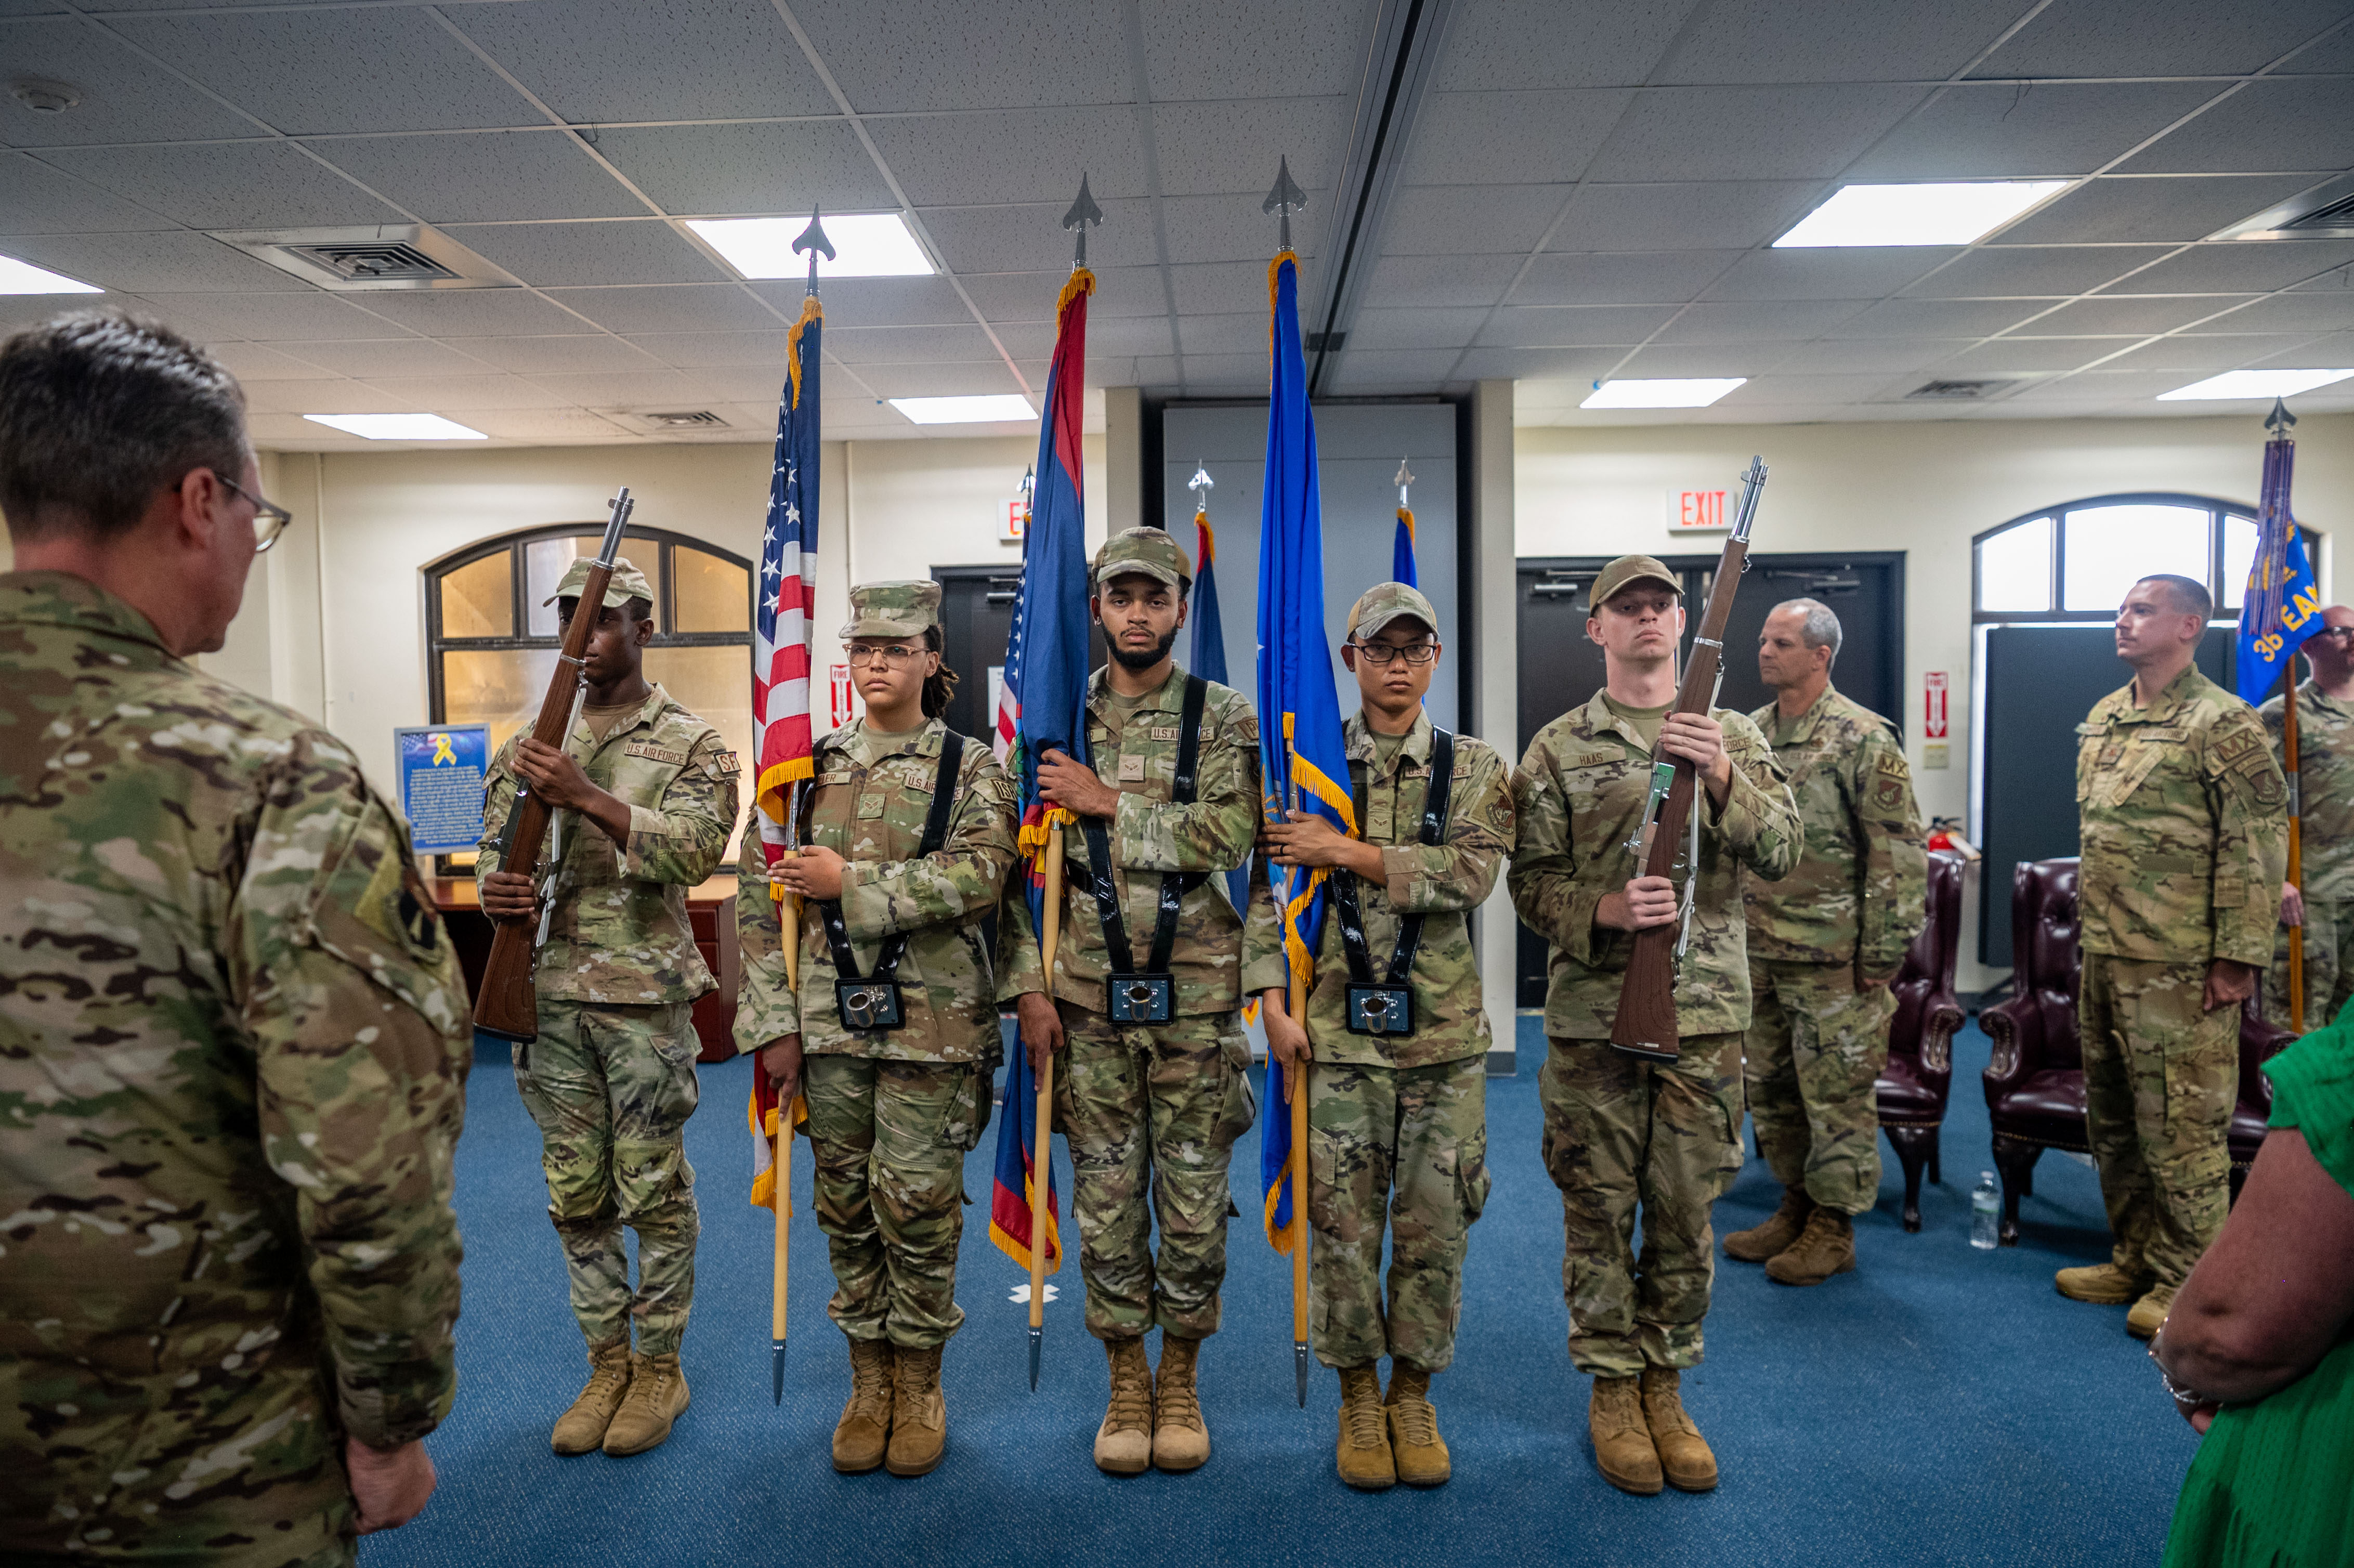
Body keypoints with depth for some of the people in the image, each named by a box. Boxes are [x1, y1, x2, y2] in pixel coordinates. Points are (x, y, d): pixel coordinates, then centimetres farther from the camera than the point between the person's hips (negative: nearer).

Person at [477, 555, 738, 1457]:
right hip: (550, 994, 5)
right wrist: (496, 892, -12)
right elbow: (495, 854, 12)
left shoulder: (692, 745, -3)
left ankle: (660, 1369, 19)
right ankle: (607, 1365, 26)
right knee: (576, 1194, 12)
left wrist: (586, 795, -28)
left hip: (645, 995, -5)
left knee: (654, 1193, 4)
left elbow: (695, 847, -19)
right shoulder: (533, 746, 12)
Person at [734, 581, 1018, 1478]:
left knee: (918, 1205, 2)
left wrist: (850, 884, -18)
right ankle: (869, 1383, 26)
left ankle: (919, 1387, 21)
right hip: (830, 1021, 3)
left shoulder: (971, 769, 0)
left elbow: (977, 877, -17)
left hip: (931, 1023, -3)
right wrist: (774, 1021, 0)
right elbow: (760, 898, 6)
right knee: (847, 1206, 10)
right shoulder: (811, 766, 8)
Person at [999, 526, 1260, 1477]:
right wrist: (1028, 987, -3)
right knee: (1107, 1201, 9)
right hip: (1089, 1002, 2)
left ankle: (1181, 1382, 26)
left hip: (1196, 1000, -1)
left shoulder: (1222, 718, 1)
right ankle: (1126, 1386, 26)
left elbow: (1226, 836, -15)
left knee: (1193, 1203, 8)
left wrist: (1109, 801, -14)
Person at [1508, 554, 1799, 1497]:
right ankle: (1613, 1390, 23)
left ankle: (1667, 1387, 26)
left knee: (1686, 1214, 10)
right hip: (1592, 1016, -1)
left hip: (1705, 1014, 2)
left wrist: (1721, 777, -20)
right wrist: (1606, 910, -20)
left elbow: (1780, 853, -4)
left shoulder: (1734, 737, 8)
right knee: (1600, 1211, 7)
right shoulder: (1558, 749, 2)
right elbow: (1533, 882, -1)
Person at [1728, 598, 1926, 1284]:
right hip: (1758, 951, 7)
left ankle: (1833, 1226, 15)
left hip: (1832, 956, -7)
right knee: (1769, 1089, 15)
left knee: (1837, 1094, 3)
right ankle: (1796, 1205, 30)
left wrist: (1883, 950, -14)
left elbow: (1899, 852, -12)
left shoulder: (1864, 739, -10)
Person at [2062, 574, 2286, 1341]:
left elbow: (2256, 846, -13)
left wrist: (2239, 954, -16)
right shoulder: (2102, 720, 13)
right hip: (2104, 955, 8)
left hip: (2179, 963, -8)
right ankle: (2134, 1259, 29)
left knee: (2179, 1123, 0)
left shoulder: (2222, 723, -10)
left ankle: (2184, 1280, 13)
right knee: (2112, 1119, 15)